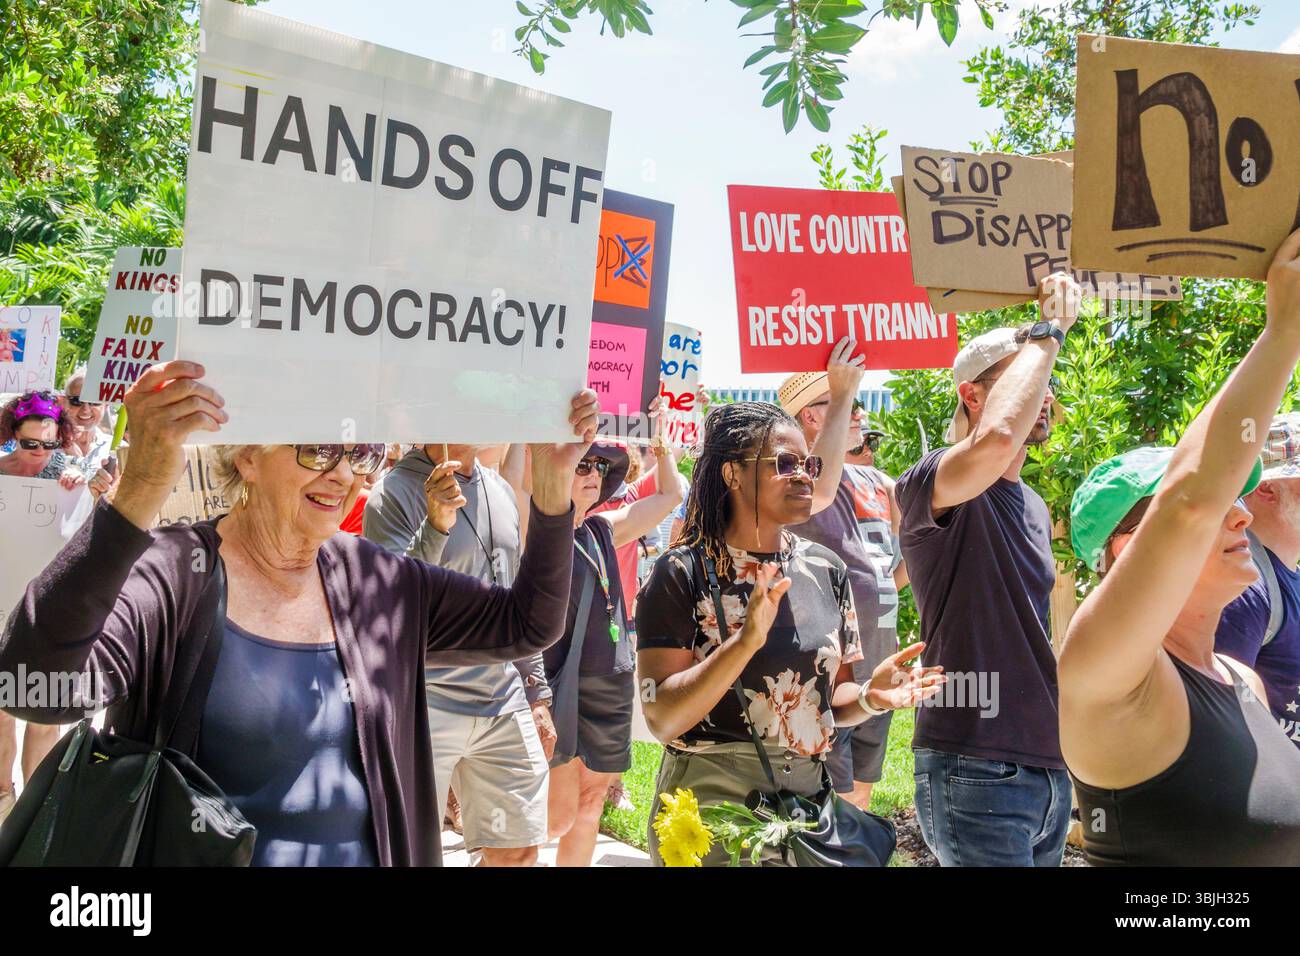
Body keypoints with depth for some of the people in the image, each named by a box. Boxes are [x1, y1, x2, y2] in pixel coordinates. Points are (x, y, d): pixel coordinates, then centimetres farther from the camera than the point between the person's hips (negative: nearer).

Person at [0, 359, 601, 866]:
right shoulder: (174, 571, -16)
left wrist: (551, 485, -12)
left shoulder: (380, 581, -1)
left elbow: (527, 626, 2)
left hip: (367, 851, 5)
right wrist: (137, 497, -43)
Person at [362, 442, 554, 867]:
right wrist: (434, 528, -30)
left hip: (506, 705, 6)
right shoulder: (394, 493, -8)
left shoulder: (501, 491, 11)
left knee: (519, 852, 9)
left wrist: (537, 694, 16)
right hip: (425, 707, -6)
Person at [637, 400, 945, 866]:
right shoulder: (683, 573, -12)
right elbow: (662, 719, -18)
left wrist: (870, 697, -11)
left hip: (807, 800, 5)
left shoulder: (826, 568, 3)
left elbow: (829, 698, 11)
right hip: (710, 807, -5)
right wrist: (746, 640, -29)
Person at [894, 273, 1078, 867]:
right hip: (975, 772, -8)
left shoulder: (1036, 508, 16)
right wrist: (1049, 331, -21)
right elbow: (994, 440, -35)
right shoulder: (928, 486, -11)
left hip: (1048, 768, 8)